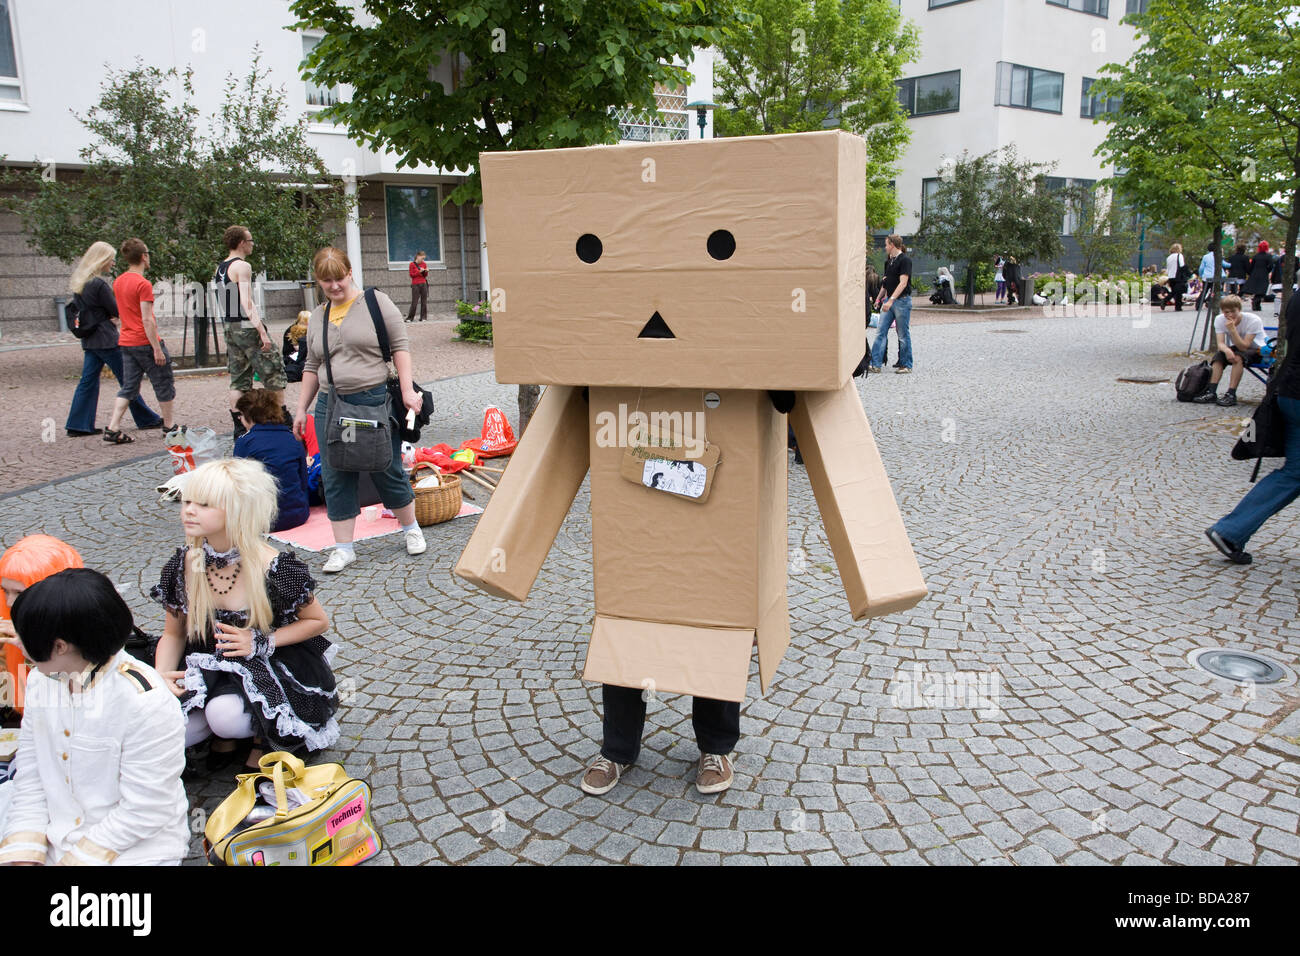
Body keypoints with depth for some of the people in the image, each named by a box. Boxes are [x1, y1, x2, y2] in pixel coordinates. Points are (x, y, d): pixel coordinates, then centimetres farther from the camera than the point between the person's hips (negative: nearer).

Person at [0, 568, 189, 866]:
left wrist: (77, 858, -16)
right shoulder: (39, 681, 2)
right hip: (55, 843, 6)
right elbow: (29, 779, 5)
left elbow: (143, 811, -17)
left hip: (138, 849, -6)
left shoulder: (145, 701, -21)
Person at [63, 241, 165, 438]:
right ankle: (146, 419, 10)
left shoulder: (79, 282, 11)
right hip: (106, 340, -9)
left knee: (88, 381, 8)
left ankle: (78, 424, 7)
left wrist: (109, 317, 5)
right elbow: (117, 310, -12)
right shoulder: (99, 285, -18)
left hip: (89, 339, 9)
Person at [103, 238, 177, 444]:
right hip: (145, 342, -8)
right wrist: (157, 349, -18)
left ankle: (112, 429, 0)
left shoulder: (118, 282, 10)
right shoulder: (143, 284, -16)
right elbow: (147, 320, -20)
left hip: (126, 341, 8)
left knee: (128, 387, 9)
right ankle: (169, 426, 18)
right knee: (164, 384, 8)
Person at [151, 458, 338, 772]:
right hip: (207, 668, 4)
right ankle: (223, 733, 11)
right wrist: (161, 677, -12)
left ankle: (264, 735, 3)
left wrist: (261, 642, -19)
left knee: (226, 715, -32)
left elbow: (318, 622, -6)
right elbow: (173, 634, 7)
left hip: (273, 667, -4)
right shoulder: (184, 566, -7)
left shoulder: (275, 568, -19)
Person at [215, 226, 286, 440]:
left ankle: (239, 428, 11)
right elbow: (247, 302, -21)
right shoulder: (242, 266, -13)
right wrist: (262, 332, -23)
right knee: (274, 373, -1)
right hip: (247, 327, -9)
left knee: (238, 381, 10)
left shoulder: (220, 268, 15)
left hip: (230, 328, 9)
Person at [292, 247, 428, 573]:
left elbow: (400, 346, -3)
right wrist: (301, 408, 15)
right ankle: (344, 548, 13)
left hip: (376, 402, -4)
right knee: (336, 479, 4)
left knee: (388, 472, 4)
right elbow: (312, 366, 19)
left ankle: (411, 529, 25)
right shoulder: (317, 317, 14)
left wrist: (407, 390, -13)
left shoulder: (376, 302, 0)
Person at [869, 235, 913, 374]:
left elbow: (903, 283, -21)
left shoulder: (905, 261, -12)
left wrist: (891, 300, -28)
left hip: (902, 301, -8)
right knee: (880, 332, 1)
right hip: (889, 300, 8)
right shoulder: (888, 261, 13)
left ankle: (906, 365, 10)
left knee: (903, 335, 0)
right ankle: (875, 364, 0)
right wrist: (879, 298, 25)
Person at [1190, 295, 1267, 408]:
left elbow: (1244, 347, -30)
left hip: (1256, 350, -4)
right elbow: (1221, 343, -22)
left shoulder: (1254, 321, -26)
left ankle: (1231, 394, -33)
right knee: (1219, 356, -24)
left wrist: (1232, 329, -42)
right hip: (1235, 348, 4)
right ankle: (1211, 392, -28)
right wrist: (1227, 350, -45)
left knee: (1238, 357, -33)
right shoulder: (1220, 320, -14)